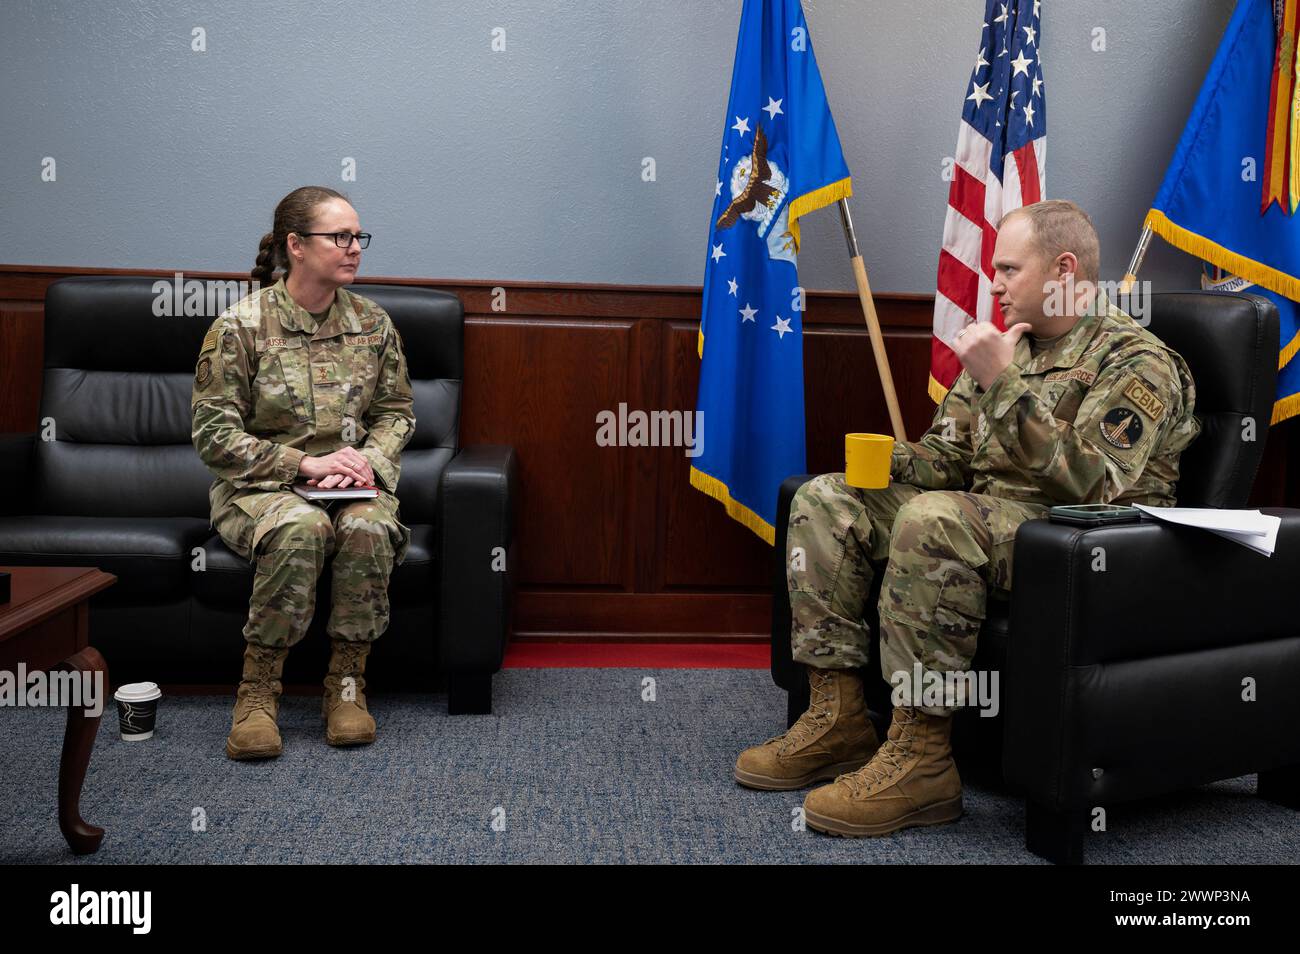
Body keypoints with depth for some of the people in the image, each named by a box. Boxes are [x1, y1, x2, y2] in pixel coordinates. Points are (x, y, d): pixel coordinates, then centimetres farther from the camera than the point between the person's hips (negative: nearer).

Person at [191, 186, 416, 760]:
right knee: (301, 529, -37)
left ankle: (347, 684, -17)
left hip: (356, 481, 3)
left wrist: (367, 460, -8)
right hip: (261, 486, -3)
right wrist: (304, 463, -16)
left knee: (370, 530, -33)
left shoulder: (372, 323, 7)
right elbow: (214, 434, -7)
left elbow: (396, 412, 14)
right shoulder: (239, 326, -5)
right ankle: (258, 690, -21)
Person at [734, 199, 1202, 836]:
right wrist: (889, 458, -5)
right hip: (989, 516, 9)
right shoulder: (1006, 344, 16)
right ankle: (837, 717, -8)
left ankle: (920, 756, -30)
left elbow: (1084, 482, -24)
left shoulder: (1137, 360, -8)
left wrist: (1003, 383, -26)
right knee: (824, 499, -4)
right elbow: (946, 455, 18)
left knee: (933, 519, -37)